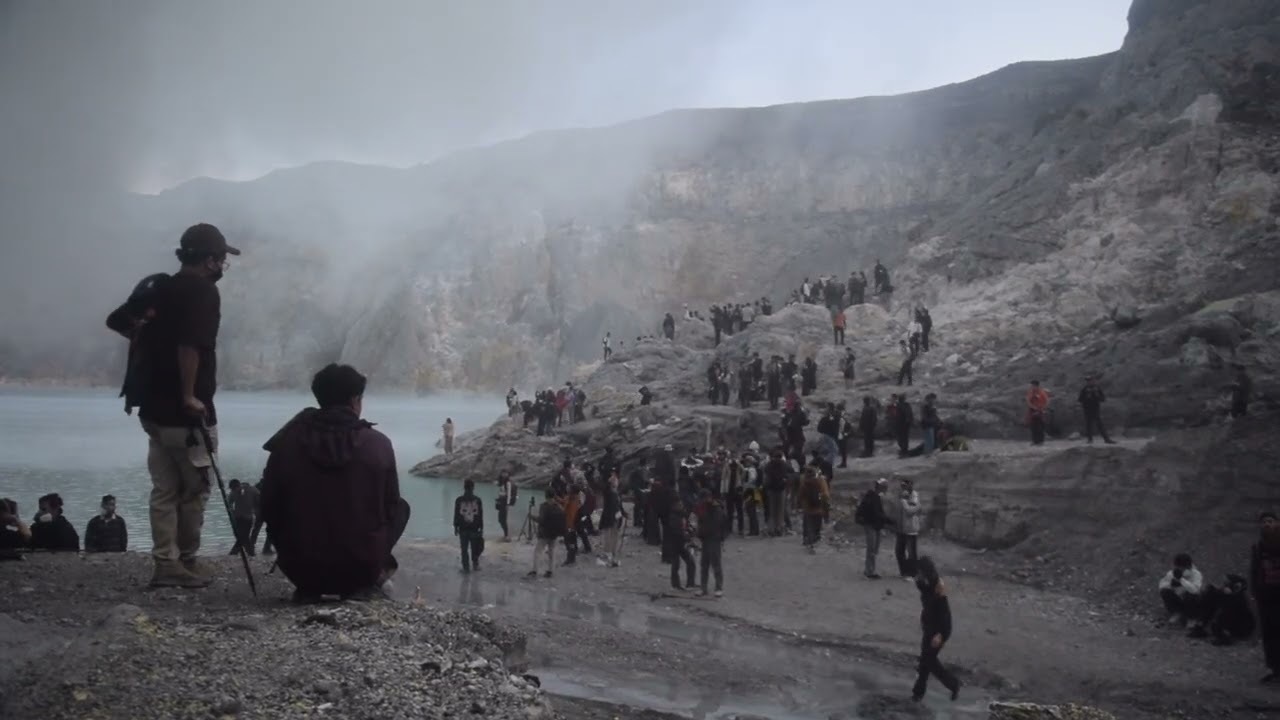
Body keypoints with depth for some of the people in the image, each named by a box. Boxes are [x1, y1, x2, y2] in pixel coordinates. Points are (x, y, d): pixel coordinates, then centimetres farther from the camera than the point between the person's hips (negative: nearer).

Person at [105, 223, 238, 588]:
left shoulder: (160, 288, 12)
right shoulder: (204, 291, -13)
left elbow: (116, 319, 20)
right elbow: (189, 345, -27)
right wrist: (189, 396, -23)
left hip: (154, 408, 8)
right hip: (187, 411, -8)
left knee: (164, 490, 10)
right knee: (195, 489, 5)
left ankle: (166, 563, 10)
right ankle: (186, 562, 12)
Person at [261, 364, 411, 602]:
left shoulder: (288, 441, -4)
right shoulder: (378, 444, -8)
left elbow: (270, 508, 5)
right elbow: (390, 507, 4)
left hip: (301, 569, 2)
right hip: (362, 567, -2)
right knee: (400, 507, 24)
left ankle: (308, 587, 17)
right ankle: (365, 582, 14)